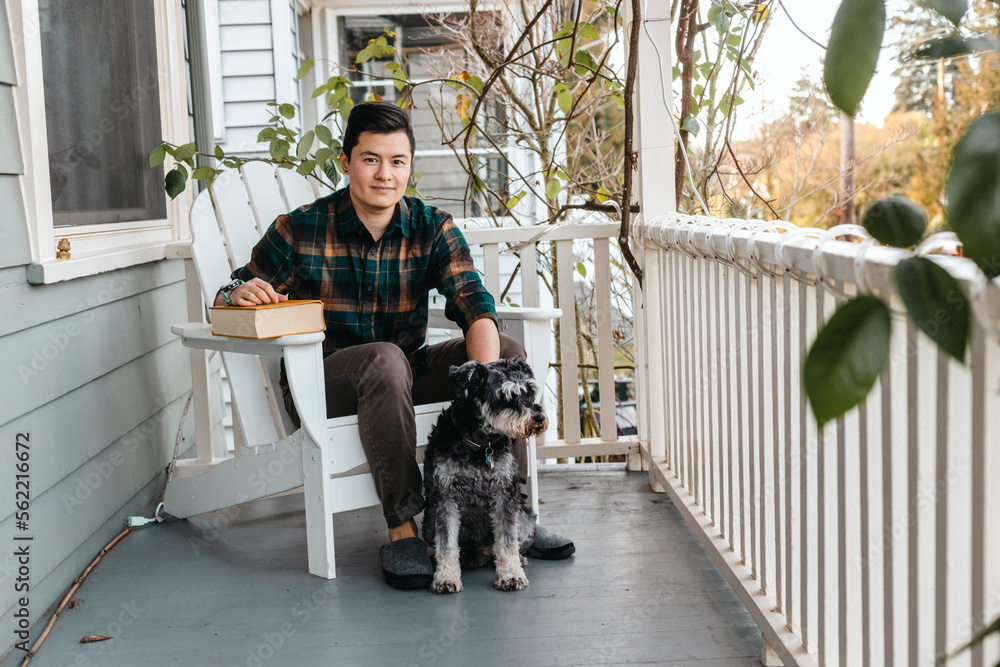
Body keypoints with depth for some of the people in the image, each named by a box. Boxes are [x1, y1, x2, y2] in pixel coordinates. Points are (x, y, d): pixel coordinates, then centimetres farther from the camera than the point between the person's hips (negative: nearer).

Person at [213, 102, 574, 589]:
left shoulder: (433, 229, -2)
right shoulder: (299, 230, -8)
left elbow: (474, 306, -17)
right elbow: (224, 305, 0)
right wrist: (241, 294, -27)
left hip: (406, 375, 4)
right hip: (322, 383, -4)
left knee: (507, 351, -16)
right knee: (385, 359, -37)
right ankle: (401, 531, -33)